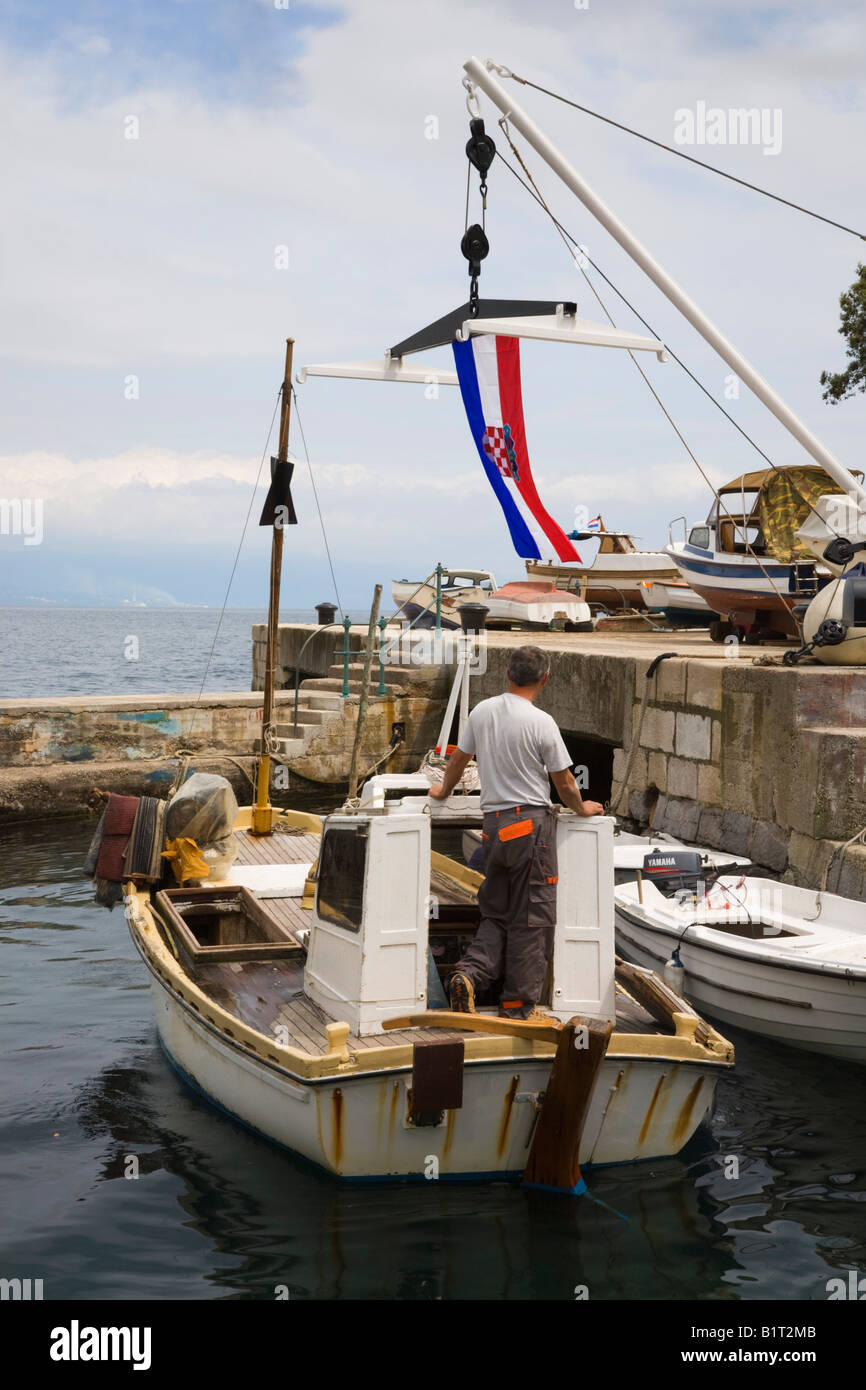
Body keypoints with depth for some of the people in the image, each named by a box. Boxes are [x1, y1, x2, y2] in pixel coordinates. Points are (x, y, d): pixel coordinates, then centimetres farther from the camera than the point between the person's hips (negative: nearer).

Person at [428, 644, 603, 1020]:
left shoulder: (482, 712, 5)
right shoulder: (541, 722, -11)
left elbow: (458, 759, 19)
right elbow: (564, 783, -4)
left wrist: (444, 791, 38)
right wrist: (582, 808, 17)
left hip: (493, 823, 5)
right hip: (532, 823, -5)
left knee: (497, 913, 16)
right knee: (531, 918, 3)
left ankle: (469, 973, -5)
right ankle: (519, 1005, 7)